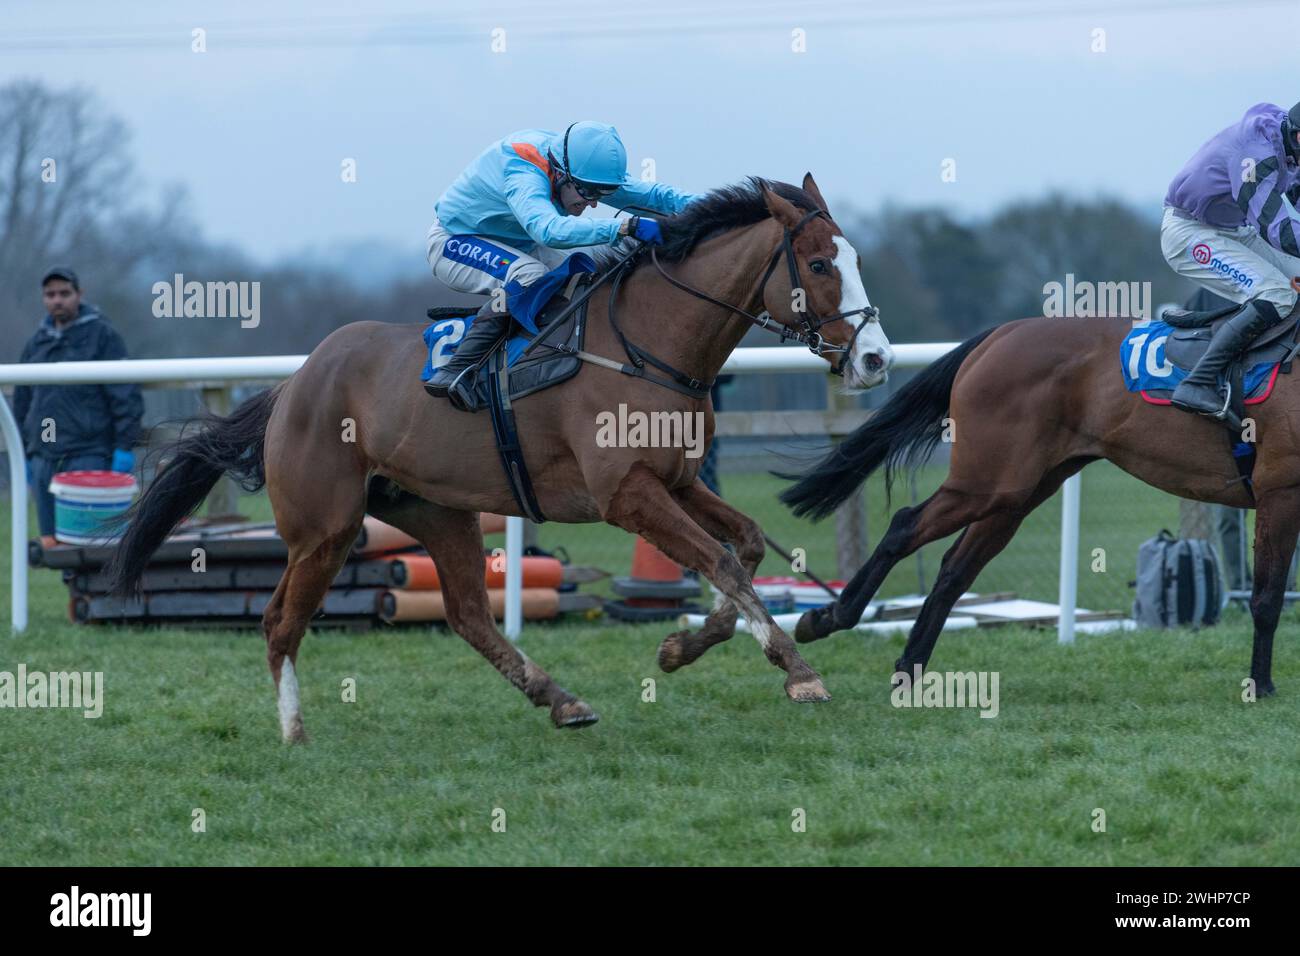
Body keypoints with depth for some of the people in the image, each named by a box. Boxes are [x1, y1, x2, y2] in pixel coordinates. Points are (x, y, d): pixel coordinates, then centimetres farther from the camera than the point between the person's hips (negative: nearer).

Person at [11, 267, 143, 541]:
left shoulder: (101, 335, 0)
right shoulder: (36, 344, 16)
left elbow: (125, 394, -5)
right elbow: (22, 401, 23)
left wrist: (124, 447, -11)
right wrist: (23, 455, 18)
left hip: (88, 456, -5)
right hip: (43, 457, 5)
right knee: (50, 541, 3)